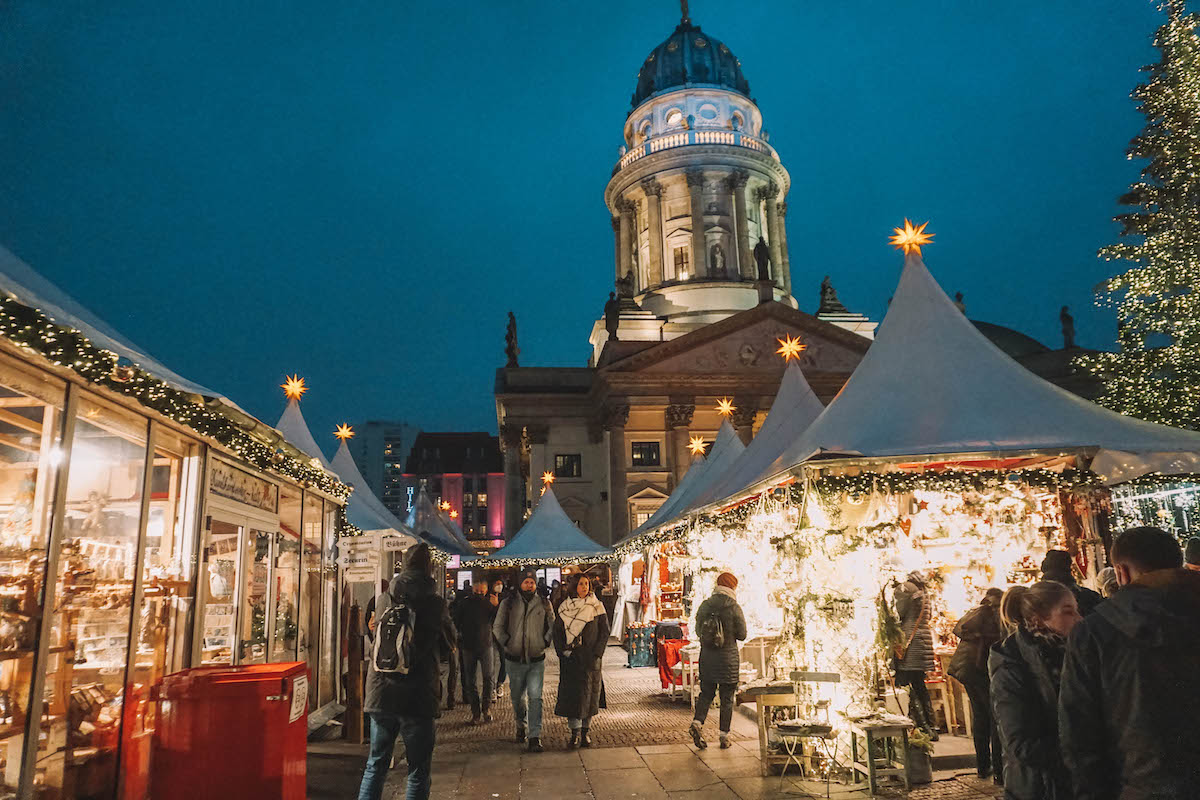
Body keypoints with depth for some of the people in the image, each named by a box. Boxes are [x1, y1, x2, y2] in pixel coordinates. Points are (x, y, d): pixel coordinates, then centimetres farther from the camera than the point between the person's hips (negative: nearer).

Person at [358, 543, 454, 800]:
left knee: (375, 766, 16)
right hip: (418, 697, -4)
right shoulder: (435, 603, -8)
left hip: (380, 694, 4)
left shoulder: (384, 601, 2)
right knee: (418, 771, 7)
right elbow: (449, 644, 7)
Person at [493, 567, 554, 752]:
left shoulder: (544, 604, 4)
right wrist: (507, 643, -4)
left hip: (537, 660, -1)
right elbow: (497, 627, 7)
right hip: (514, 659, 1)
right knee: (517, 697, 12)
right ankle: (521, 725, 37)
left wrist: (545, 642, -1)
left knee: (535, 697, -9)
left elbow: (552, 627, 12)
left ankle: (535, 737, -5)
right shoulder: (508, 603, 2)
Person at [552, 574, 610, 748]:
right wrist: (563, 652, -5)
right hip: (571, 659, 1)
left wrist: (596, 654, -8)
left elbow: (605, 632, 1)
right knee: (571, 693, -4)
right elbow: (557, 631, 7)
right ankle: (575, 734, 2)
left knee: (589, 695, 3)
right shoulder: (564, 607, 4)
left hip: (591, 659, 0)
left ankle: (585, 732, 15)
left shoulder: (597, 607, 1)